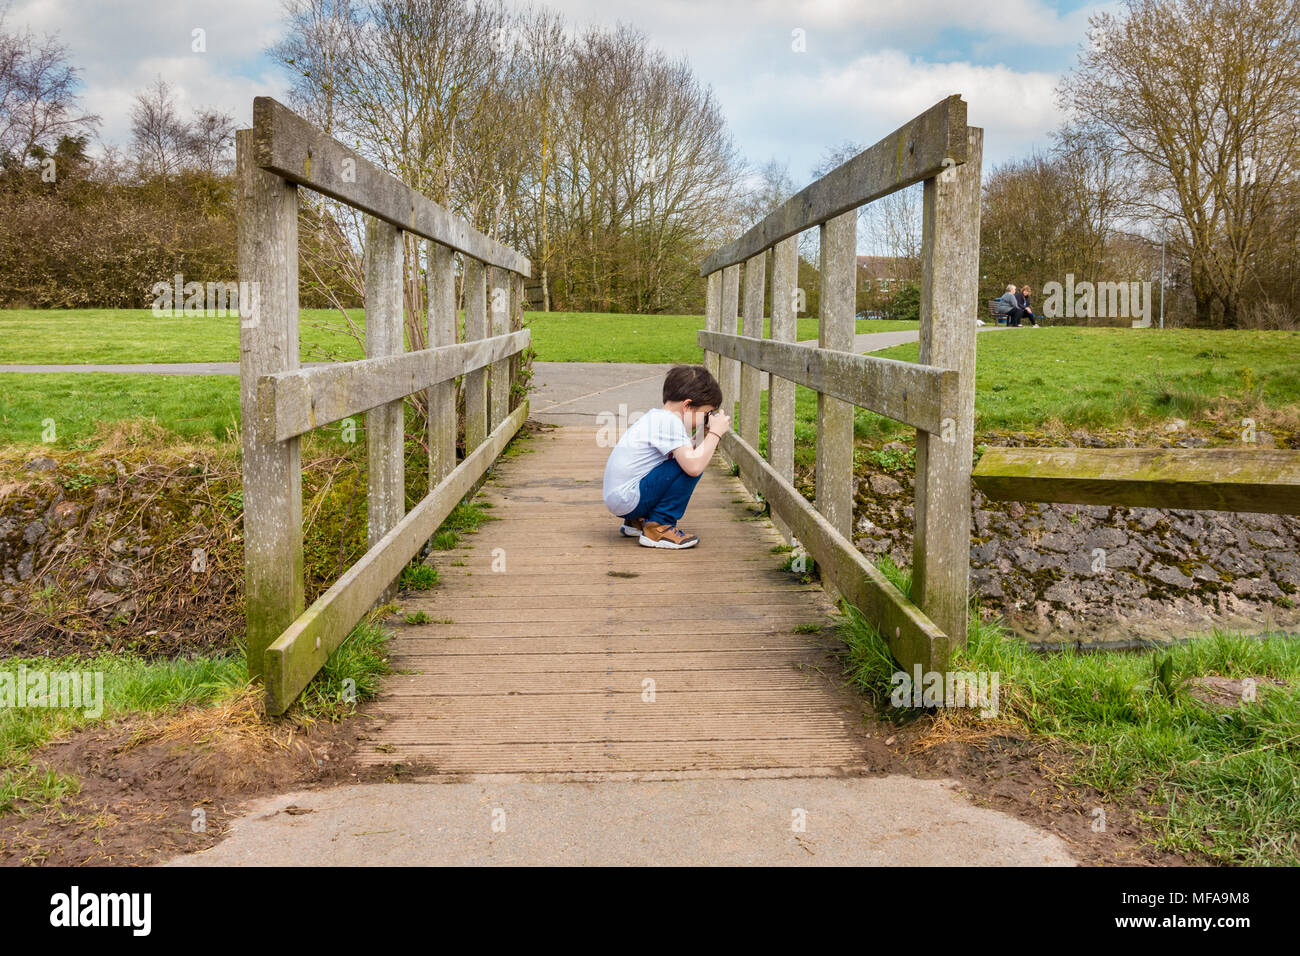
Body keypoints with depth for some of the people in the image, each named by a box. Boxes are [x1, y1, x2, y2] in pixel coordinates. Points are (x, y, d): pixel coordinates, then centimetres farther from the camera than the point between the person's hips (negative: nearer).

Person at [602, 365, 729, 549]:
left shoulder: (656, 416, 13)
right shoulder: (669, 421, -17)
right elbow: (694, 466, -27)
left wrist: (709, 436, 7)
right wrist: (715, 432, -14)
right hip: (627, 500, -10)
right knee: (690, 465, -17)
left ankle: (636, 521, 21)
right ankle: (659, 527, -8)